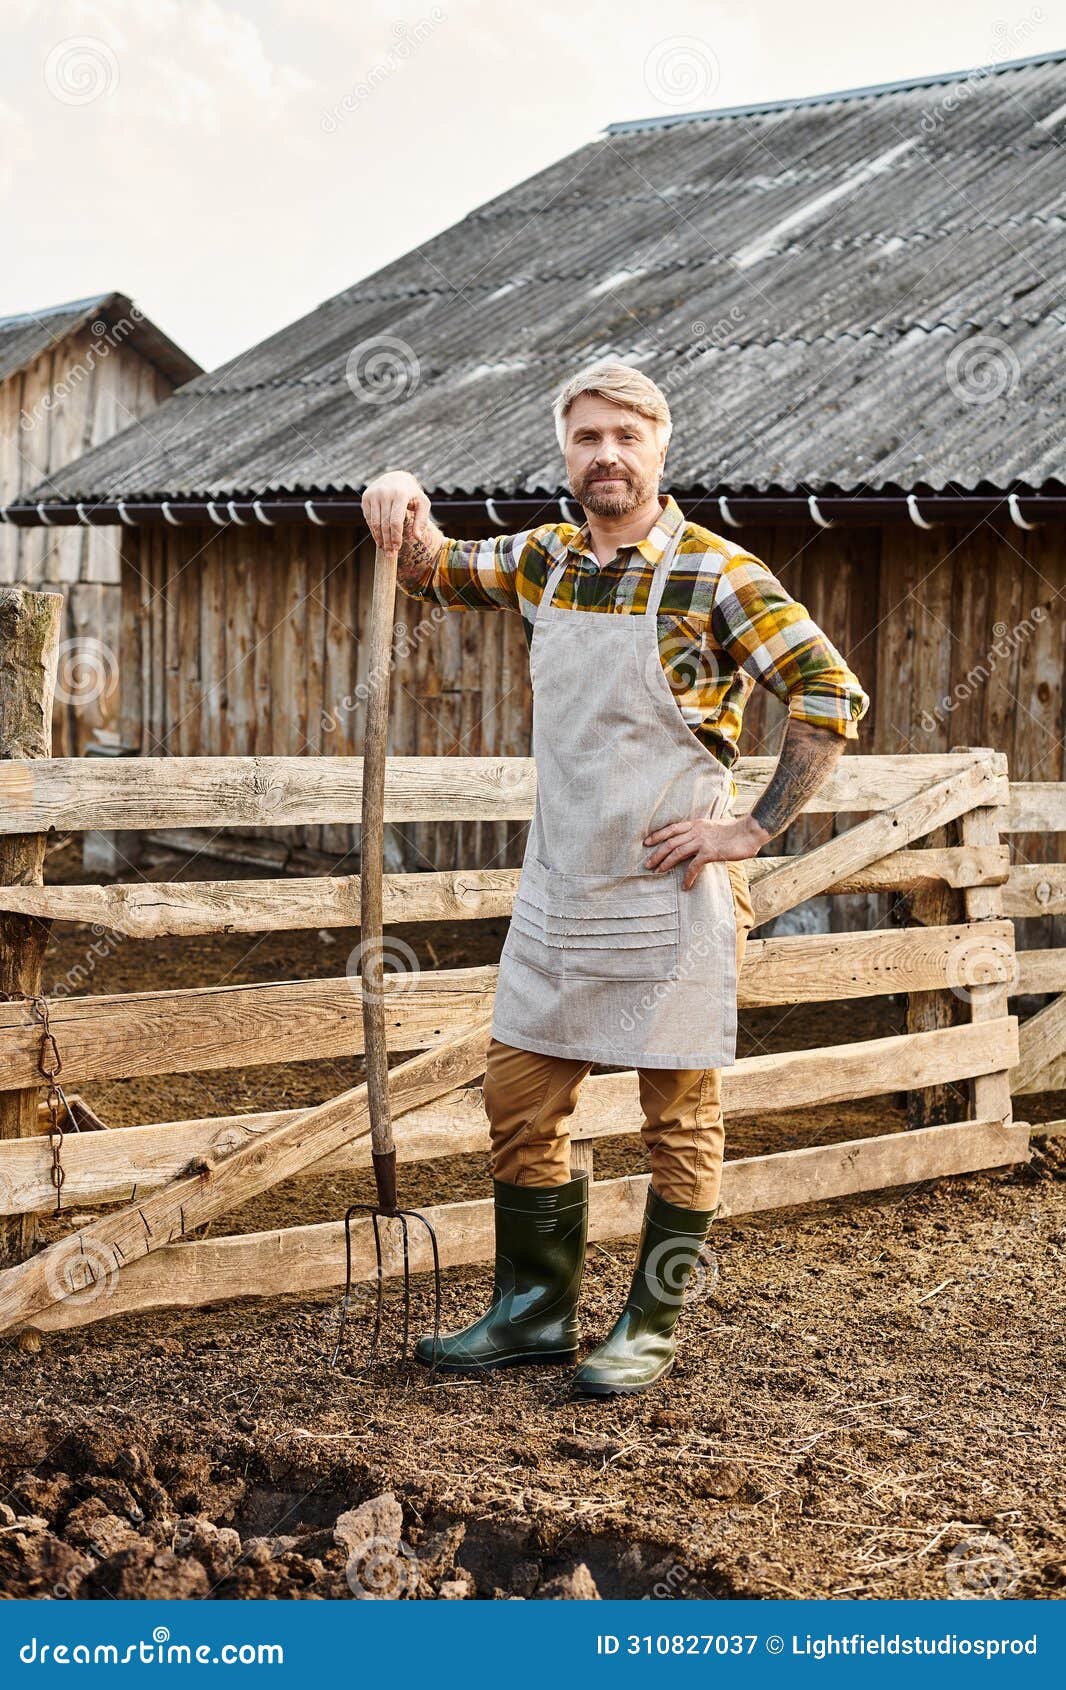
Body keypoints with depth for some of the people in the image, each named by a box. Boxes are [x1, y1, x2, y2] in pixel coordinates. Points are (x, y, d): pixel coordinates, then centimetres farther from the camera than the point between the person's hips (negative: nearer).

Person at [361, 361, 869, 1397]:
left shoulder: (711, 575, -10)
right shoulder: (543, 562, 7)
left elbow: (831, 696, -12)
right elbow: (434, 573, 21)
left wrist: (756, 829, -14)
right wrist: (404, 511, -3)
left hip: (673, 891, -6)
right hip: (559, 887, 6)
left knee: (680, 1117, 4)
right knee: (519, 1100, 9)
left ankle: (652, 1328, 16)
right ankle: (535, 1307, 23)